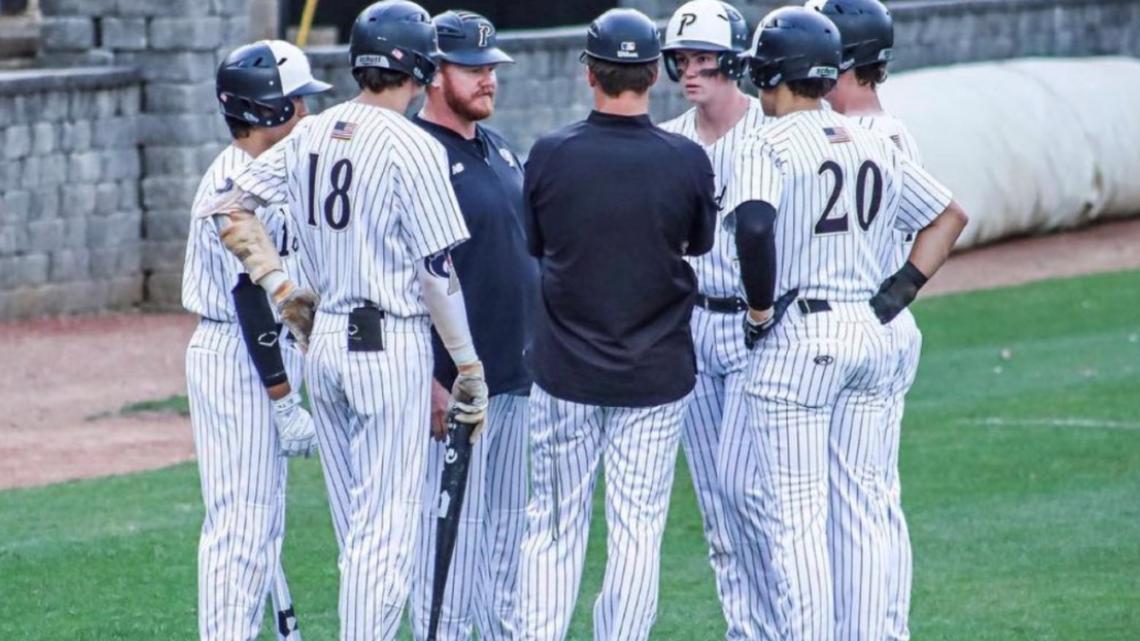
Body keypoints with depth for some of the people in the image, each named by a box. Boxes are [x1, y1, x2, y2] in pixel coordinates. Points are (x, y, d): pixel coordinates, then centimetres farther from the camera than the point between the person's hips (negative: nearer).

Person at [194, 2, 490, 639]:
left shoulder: (311, 135, 6)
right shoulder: (413, 146, -13)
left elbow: (230, 206, 10)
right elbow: (438, 272, -13)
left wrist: (283, 290, 12)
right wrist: (469, 368, -6)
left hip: (324, 341, 7)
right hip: (390, 347, -7)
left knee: (356, 530, 15)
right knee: (386, 533, -4)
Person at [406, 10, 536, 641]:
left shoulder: (498, 147, 14)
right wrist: (427, 382, -21)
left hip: (520, 377, 9)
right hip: (455, 385, -9)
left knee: (511, 533, 14)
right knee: (450, 532, -6)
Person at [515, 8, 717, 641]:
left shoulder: (550, 154, -9)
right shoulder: (687, 160, -9)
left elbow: (533, 244, 5)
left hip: (565, 372, 0)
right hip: (655, 375, 0)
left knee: (554, 527, 10)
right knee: (637, 532, 6)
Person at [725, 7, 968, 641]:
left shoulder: (772, 145, -10)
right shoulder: (875, 145, 11)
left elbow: (754, 227, -28)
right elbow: (950, 215, 17)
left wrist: (760, 309, -14)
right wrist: (898, 292, 11)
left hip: (798, 336, -6)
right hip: (875, 337, 7)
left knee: (796, 515, -2)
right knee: (863, 506, 12)